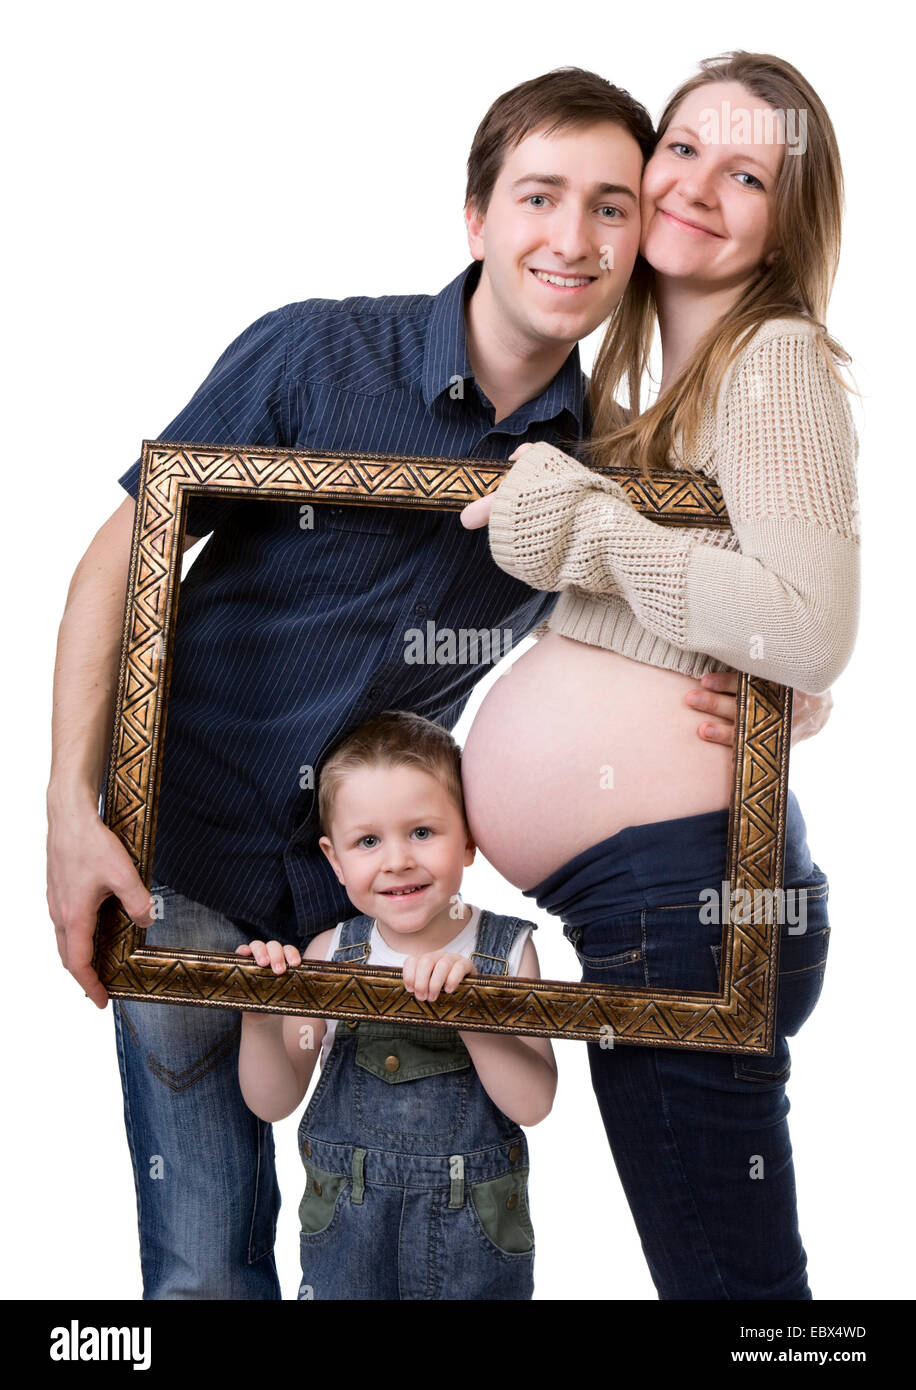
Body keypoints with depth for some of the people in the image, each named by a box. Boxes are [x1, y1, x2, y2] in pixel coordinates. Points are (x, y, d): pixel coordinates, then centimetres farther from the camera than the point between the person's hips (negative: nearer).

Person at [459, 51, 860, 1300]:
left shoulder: (777, 358, -8)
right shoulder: (665, 381, 20)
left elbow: (811, 632, -21)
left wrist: (586, 529, -16)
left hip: (679, 876, -10)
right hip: (649, 886, 10)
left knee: (723, 1274, 1)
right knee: (718, 1265, 18)